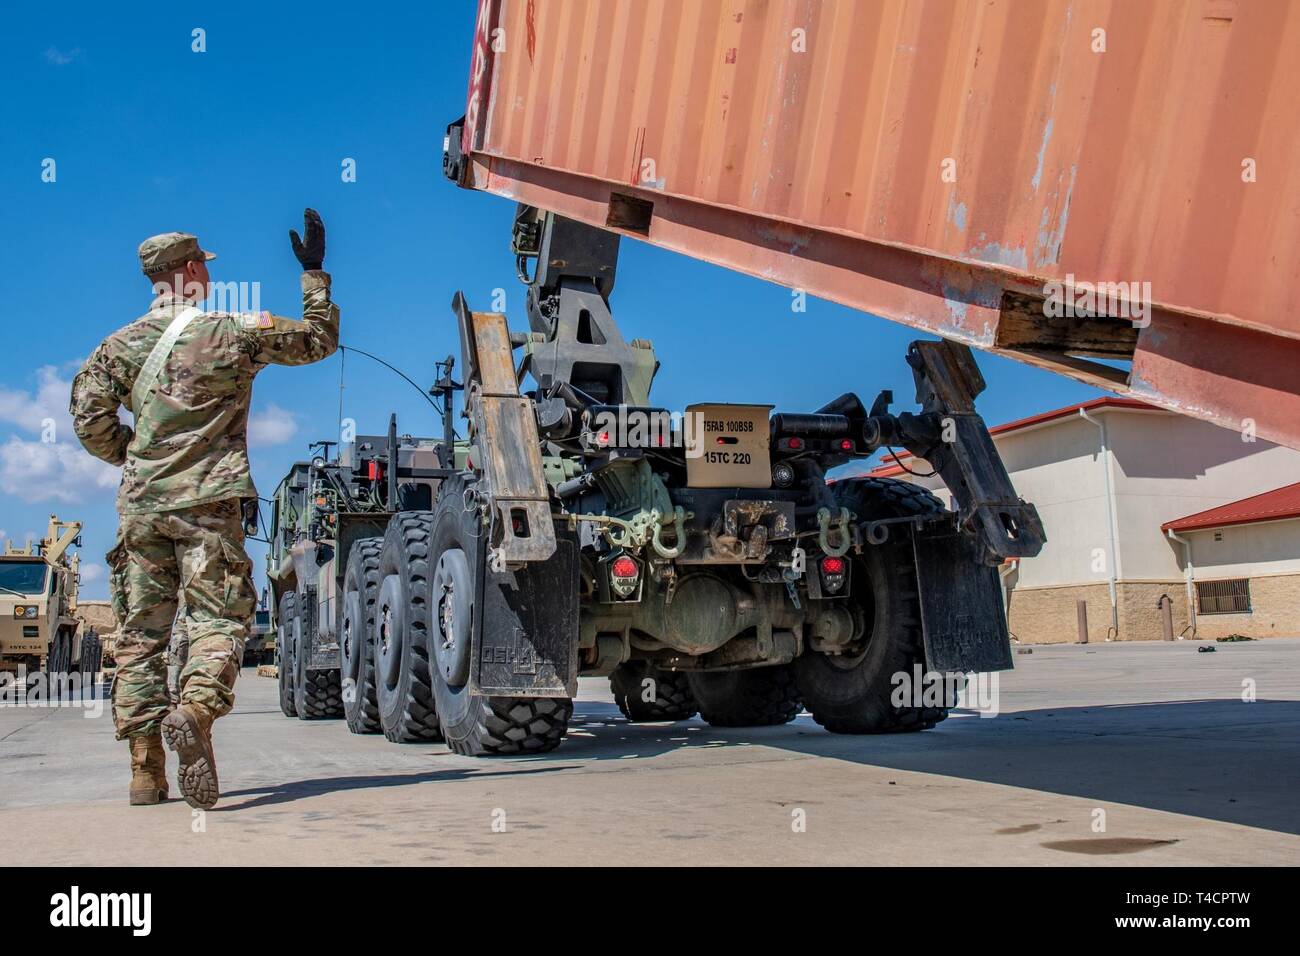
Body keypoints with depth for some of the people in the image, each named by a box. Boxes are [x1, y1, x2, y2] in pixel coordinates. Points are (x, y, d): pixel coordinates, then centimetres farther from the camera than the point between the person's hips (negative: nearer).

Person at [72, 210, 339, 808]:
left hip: (140, 508, 3)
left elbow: (89, 417, -1)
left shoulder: (122, 344, 8)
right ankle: (195, 713, -34)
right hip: (208, 502, -3)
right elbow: (320, 340, 10)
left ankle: (146, 772, 7)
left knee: (140, 631, 8)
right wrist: (314, 272, 20)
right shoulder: (237, 333, 0)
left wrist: (129, 456, 16)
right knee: (217, 619, -5)